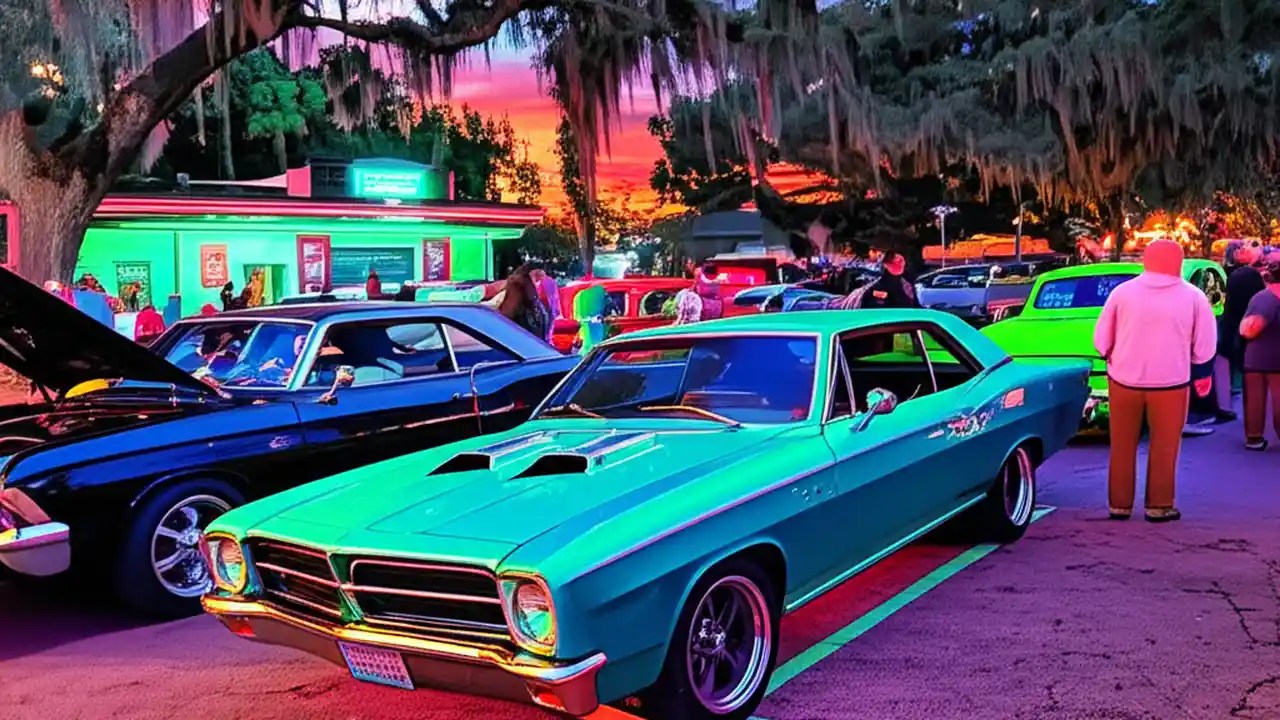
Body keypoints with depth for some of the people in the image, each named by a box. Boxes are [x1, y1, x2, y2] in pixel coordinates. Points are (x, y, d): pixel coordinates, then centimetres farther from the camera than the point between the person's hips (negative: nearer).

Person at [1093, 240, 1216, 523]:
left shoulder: (1122, 291, -3)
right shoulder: (1193, 296, -3)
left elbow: (1101, 340, 0)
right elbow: (1205, 345, 0)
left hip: (1124, 380, 1)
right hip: (1170, 382, -1)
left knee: (1123, 445, 12)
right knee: (1164, 447, 10)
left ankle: (1120, 504, 16)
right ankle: (1159, 505, 14)